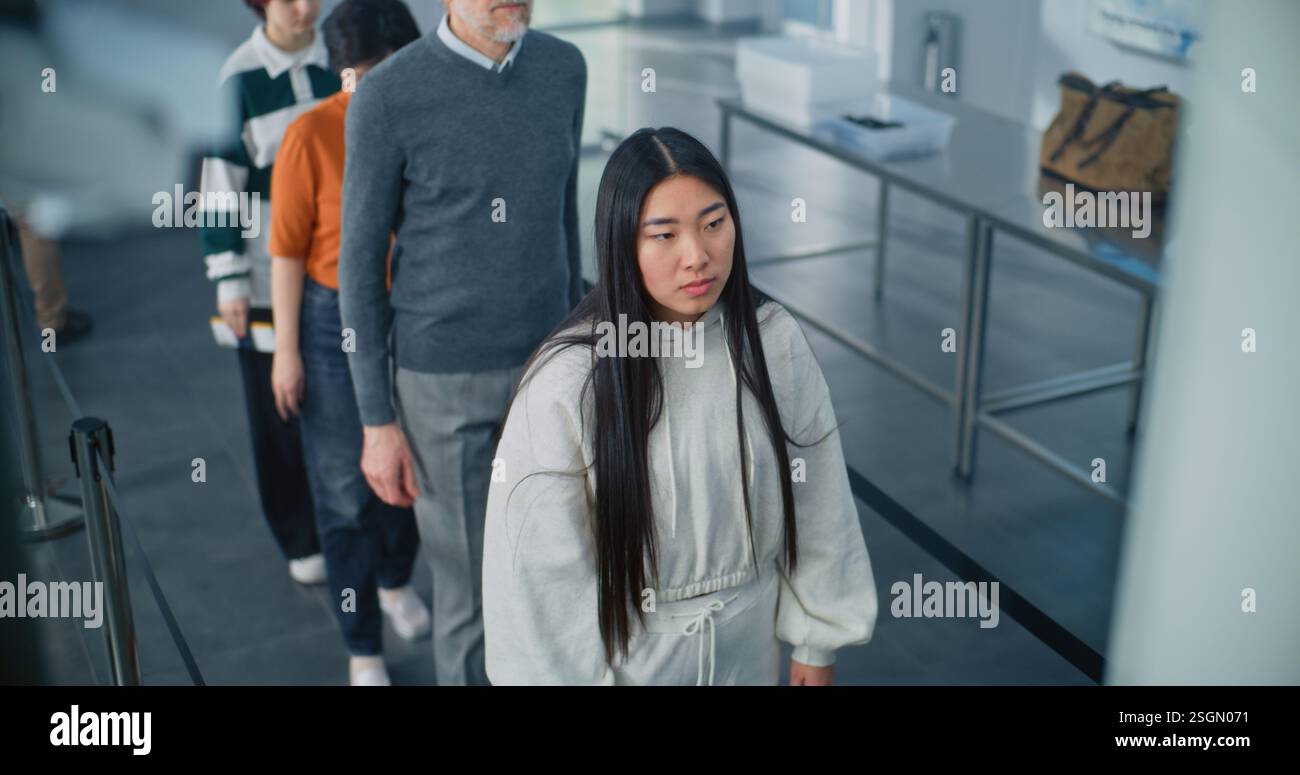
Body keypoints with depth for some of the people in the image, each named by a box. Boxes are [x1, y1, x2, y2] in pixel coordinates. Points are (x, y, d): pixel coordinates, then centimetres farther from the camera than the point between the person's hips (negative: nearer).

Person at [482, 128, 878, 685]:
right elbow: (544, 567, -16)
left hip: (749, 646, 3)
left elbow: (815, 503, -2)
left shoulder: (775, 340, -12)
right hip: (625, 655, -3)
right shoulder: (567, 382, -24)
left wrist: (818, 640, 5)